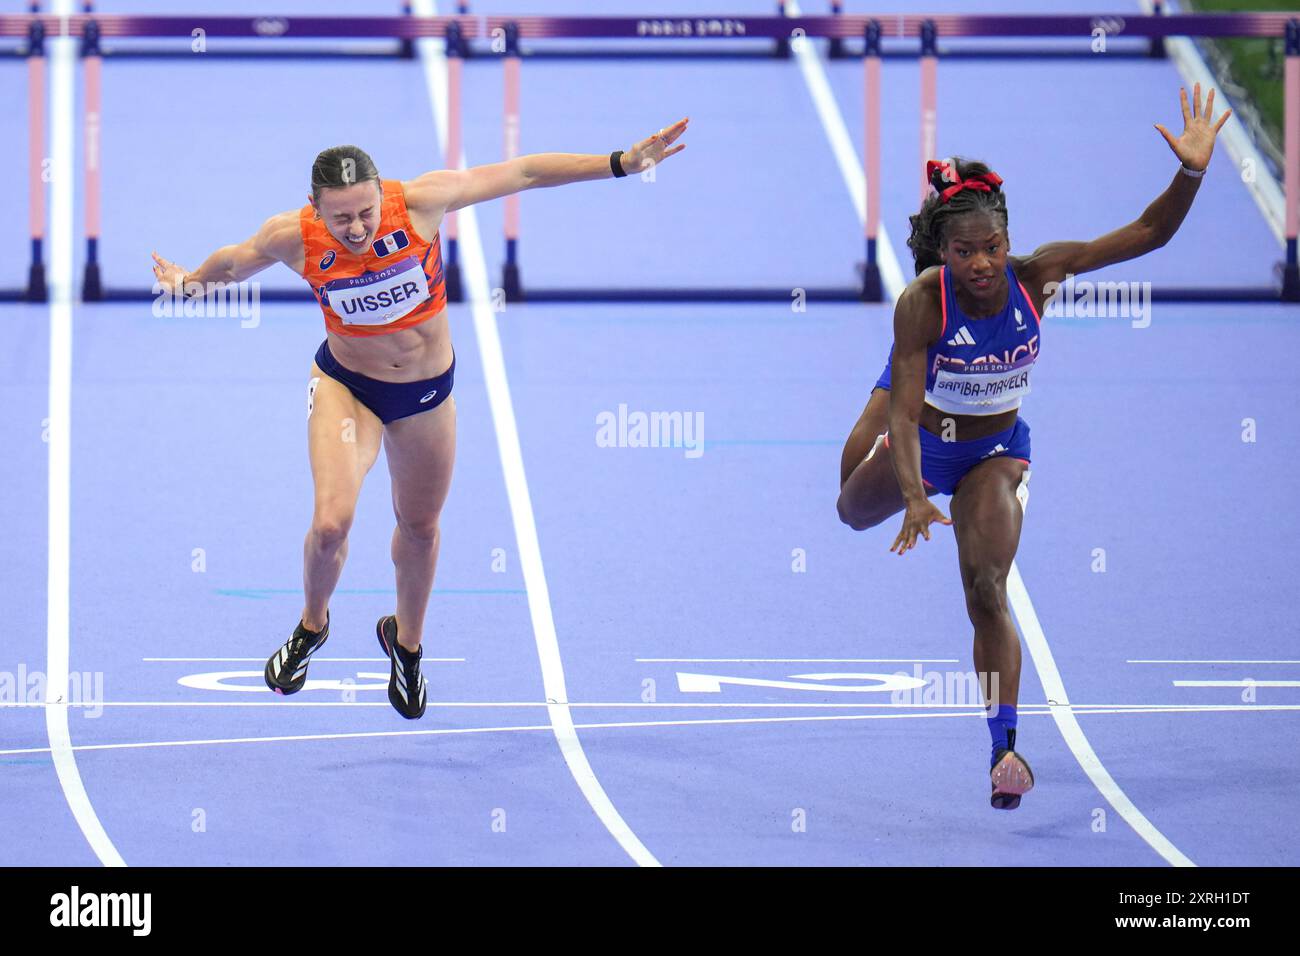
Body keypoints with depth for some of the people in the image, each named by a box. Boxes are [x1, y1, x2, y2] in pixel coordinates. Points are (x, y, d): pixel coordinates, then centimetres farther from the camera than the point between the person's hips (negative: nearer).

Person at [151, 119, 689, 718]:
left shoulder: (419, 202, -26)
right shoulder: (293, 238, -24)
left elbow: (521, 173, -19)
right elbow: (233, 264, 1)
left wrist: (622, 163, -19)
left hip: (427, 388, 2)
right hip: (346, 386, -2)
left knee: (419, 526, 18)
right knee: (331, 521, -20)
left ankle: (406, 642, 46)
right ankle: (311, 627, 13)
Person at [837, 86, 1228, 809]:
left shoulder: (1033, 276, -25)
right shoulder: (924, 301, -33)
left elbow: (1148, 234, -27)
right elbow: (904, 408, -34)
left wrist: (1192, 172, -43)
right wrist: (915, 498, -48)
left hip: (996, 452, 0)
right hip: (920, 439, 0)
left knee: (988, 594, -15)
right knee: (855, 513, 29)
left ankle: (1006, 747, -13)